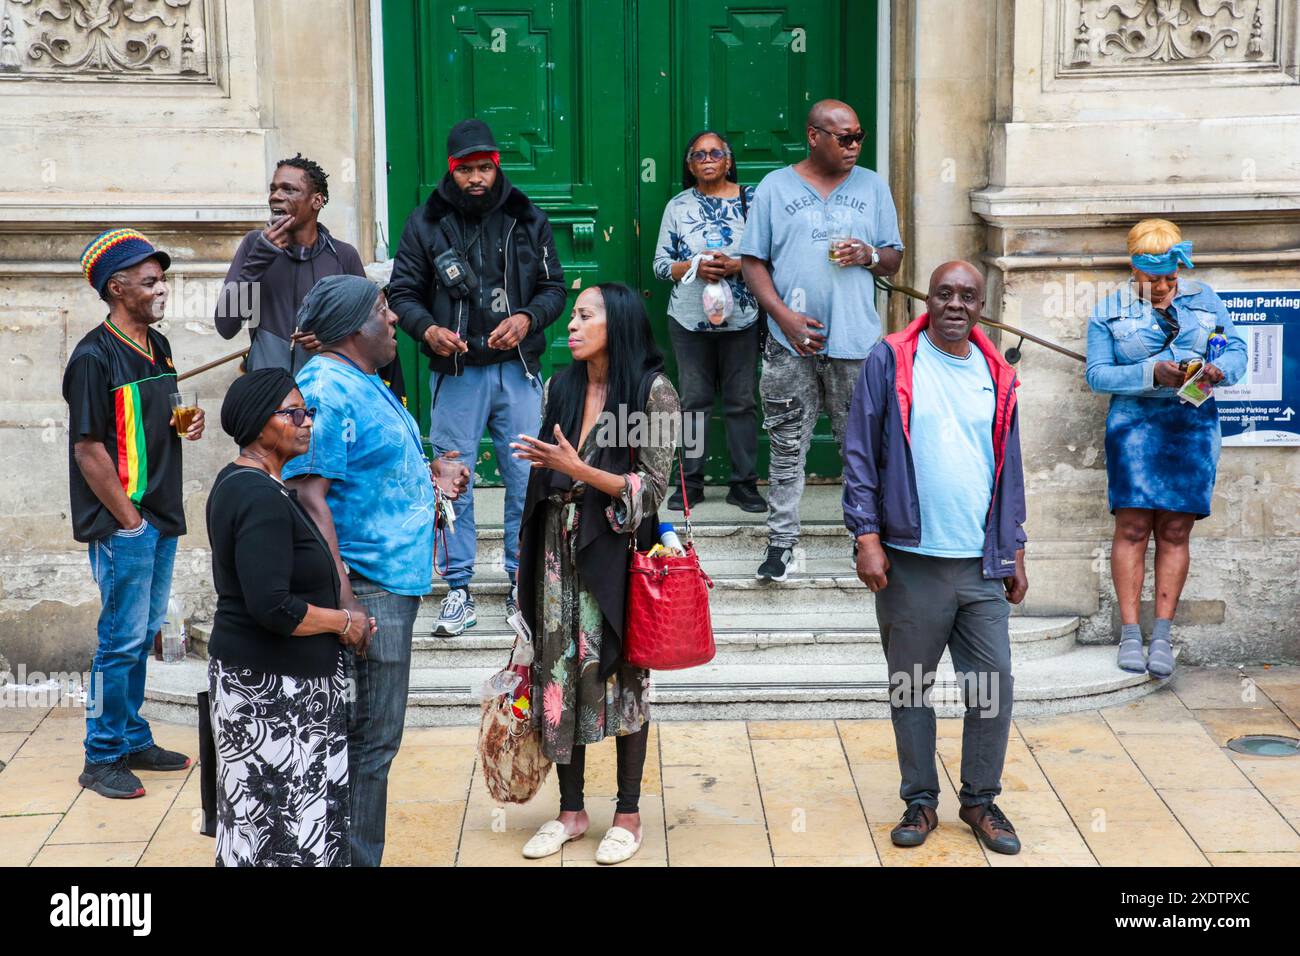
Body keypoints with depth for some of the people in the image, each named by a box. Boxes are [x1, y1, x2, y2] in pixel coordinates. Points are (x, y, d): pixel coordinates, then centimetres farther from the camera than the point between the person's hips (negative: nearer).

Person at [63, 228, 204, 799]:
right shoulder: (95, 356, -14)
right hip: (121, 523, -8)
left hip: (161, 518, 8)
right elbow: (89, 449, -16)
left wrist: (186, 424, 2)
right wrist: (128, 518, -16)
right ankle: (103, 758, 8)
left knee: (143, 635, 16)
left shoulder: (158, 346, 11)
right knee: (122, 638, -2)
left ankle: (133, 741, 28)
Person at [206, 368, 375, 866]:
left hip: (247, 671, 10)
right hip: (274, 688, -10)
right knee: (283, 824, -3)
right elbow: (273, 608, -27)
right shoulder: (264, 499, -21)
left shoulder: (237, 481, 11)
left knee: (257, 815, 15)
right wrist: (346, 623, -12)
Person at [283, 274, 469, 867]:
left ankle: (357, 855, 26)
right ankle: (356, 858, 5)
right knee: (368, 742, -4)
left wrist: (426, 474, 13)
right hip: (366, 589, -10)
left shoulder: (362, 384, 15)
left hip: (394, 582, 10)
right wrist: (343, 601, -26)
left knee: (372, 737, 16)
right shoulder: (327, 391, -17)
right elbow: (309, 495, -23)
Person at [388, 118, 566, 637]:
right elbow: (403, 293, 5)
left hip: (517, 369, 1)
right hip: (455, 373, -1)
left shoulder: (528, 220, 6)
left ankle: (523, 584, 17)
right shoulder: (425, 224, 3)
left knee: (527, 478, 3)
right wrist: (428, 329, -15)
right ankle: (459, 591, 13)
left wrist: (528, 318, -12)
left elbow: (554, 286, 9)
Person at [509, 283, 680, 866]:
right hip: (560, 551, 5)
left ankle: (628, 813, 16)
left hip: (616, 552, -5)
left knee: (621, 676, 3)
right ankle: (571, 811, 19)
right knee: (559, 674, 6)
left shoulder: (653, 392, -8)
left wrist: (579, 470, -19)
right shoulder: (561, 389, 9)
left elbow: (651, 488, -11)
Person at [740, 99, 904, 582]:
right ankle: (781, 541, 9)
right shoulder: (774, 187, 5)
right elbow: (753, 261, 3)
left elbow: (894, 259, 15)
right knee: (788, 447, 2)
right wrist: (784, 316, -10)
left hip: (856, 341, 1)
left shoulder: (873, 186, 11)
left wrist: (870, 256, -8)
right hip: (792, 343, -1)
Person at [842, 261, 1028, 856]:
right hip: (910, 561, -3)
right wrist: (867, 537, -10)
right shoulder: (890, 361, -1)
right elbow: (860, 454, -3)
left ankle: (980, 800, 19)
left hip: (982, 565, 3)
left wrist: (1015, 553, 14)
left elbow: (1009, 470, 16)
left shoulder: (996, 376, 10)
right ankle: (920, 800, 22)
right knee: (909, 690, 7)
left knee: (994, 685, 3)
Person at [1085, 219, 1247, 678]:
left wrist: (1219, 370, -15)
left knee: (1175, 532, 0)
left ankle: (1163, 635, 4)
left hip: (1193, 428, 2)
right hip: (1134, 423, -2)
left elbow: (1236, 349, 8)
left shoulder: (1204, 299, 12)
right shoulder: (1109, 311, 6)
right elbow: (1097, 373, -2)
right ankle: (1129, 635, -5)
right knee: (1132, 528, -9)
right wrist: (1152, 373, -16)